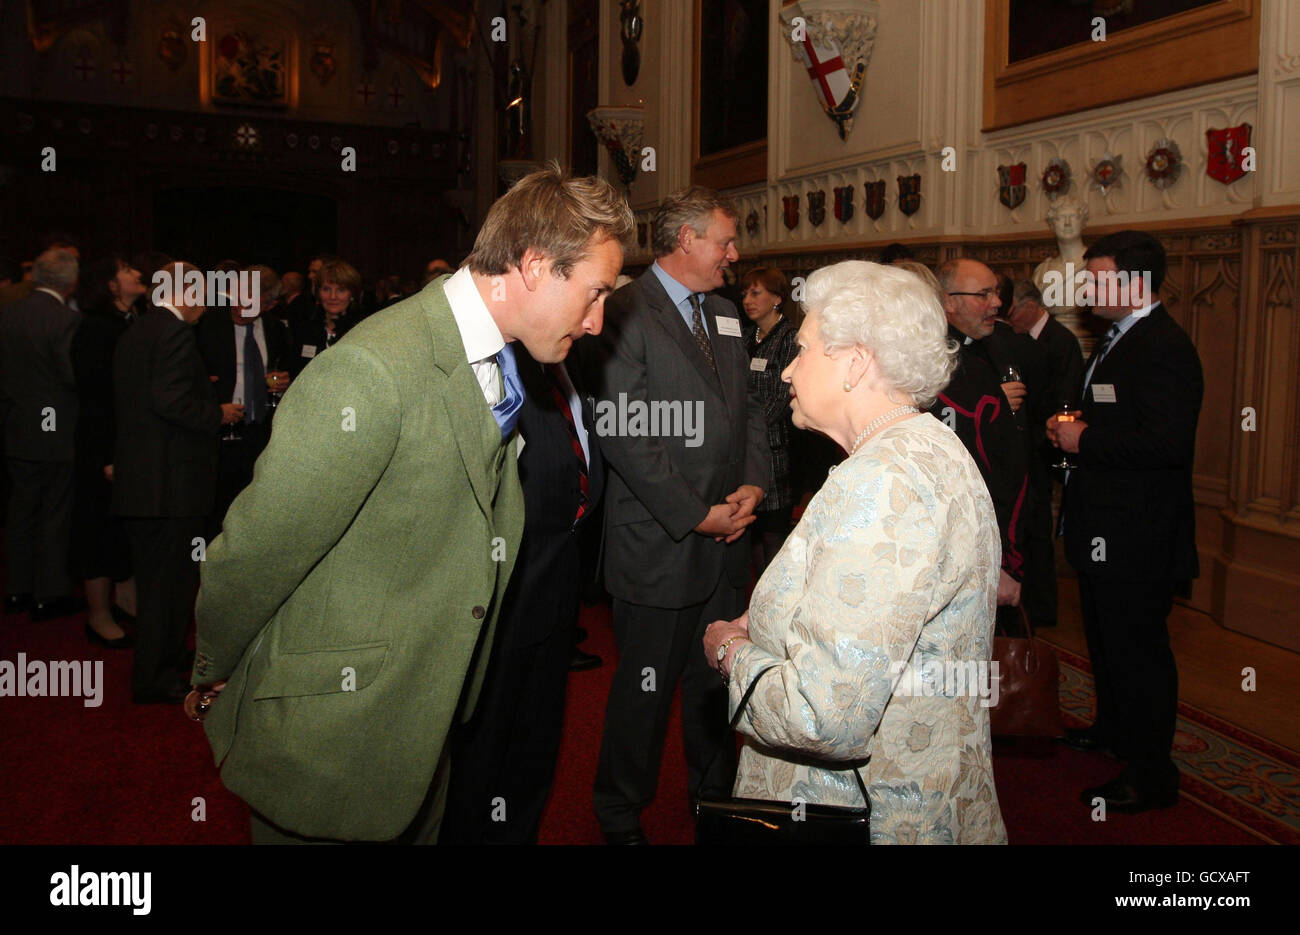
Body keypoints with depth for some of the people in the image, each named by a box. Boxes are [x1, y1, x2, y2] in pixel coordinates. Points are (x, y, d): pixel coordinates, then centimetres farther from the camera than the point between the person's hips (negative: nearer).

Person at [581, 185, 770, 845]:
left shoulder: (725, 314, 15)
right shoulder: (626, 313, -11)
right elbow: (623, 435, -17)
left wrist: (754, 483, 1)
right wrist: (695, 514, -16)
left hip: (727, 538, 7)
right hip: (659, 542, -7)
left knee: (717, 676, 17)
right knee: (647, 687, 5)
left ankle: (715, 792, 36)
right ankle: (620, 814, 25)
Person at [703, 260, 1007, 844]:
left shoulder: (879, 483, -26)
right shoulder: (933, 447, 7)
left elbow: (826, 720, -31)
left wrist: (731, 652, -13)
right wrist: (765, 627, 4)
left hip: (879, 815, -9)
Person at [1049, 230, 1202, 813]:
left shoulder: (1164, 348, -20)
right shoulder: (1118, 339, 14)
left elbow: (1167, 442, -30)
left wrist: (1084, 441, -21)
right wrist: (1070, 428, 4)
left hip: (1137, 538, -11)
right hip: (1105, 531, 11)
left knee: (1137, 651, 0)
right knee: (1105, 640, 25)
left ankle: (1150, 775, 13)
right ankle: (1113, 729, 45)